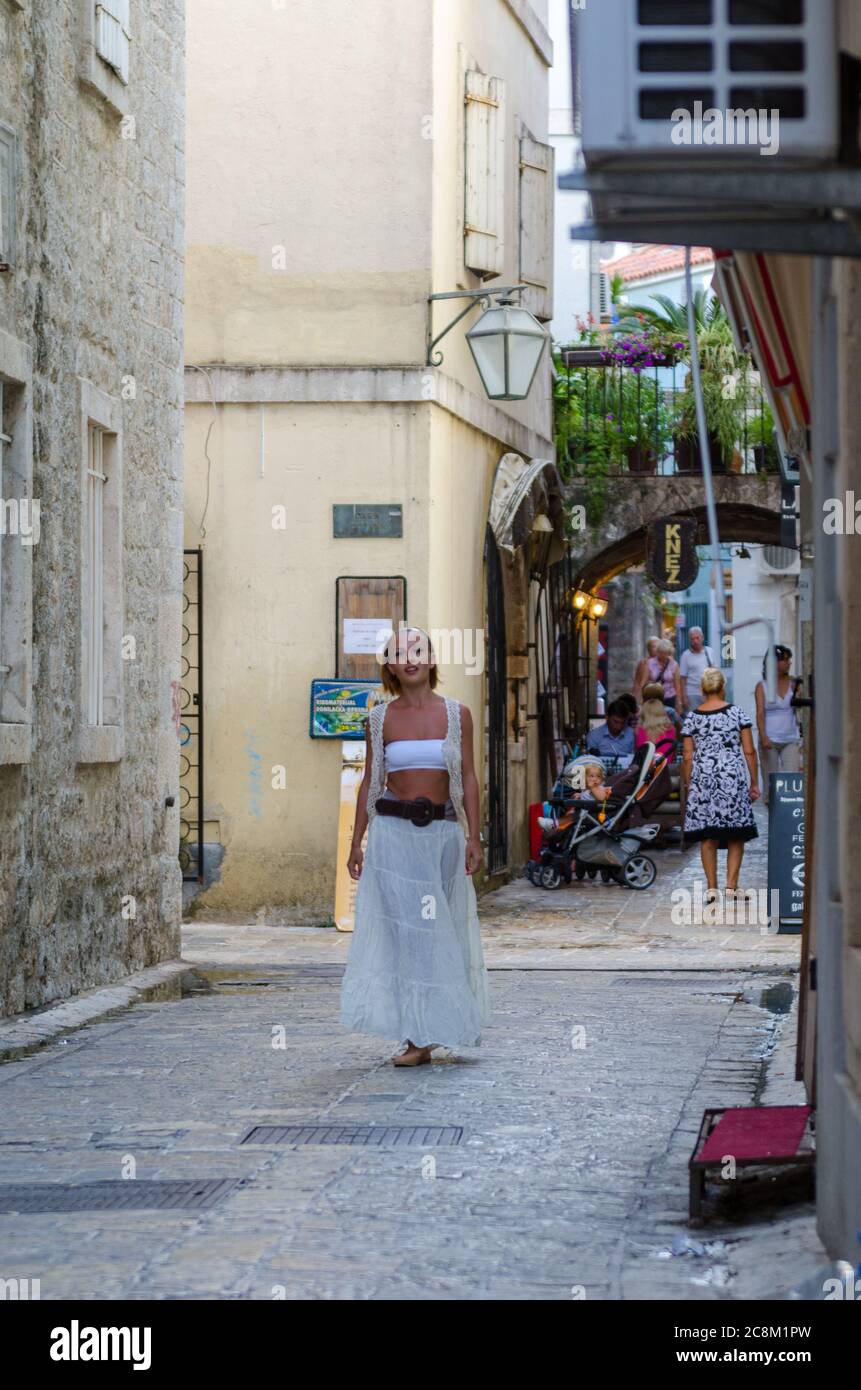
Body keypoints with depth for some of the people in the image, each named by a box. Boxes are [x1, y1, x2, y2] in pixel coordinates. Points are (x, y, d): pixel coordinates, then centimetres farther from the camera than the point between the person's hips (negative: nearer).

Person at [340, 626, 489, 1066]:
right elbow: (370, 781, 8)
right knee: (406, 929, -4)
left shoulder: (456, 714, 4)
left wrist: (473, 836, -4)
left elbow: (467, 778, 3)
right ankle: (420, 1035, 0)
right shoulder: (379, 719, 4)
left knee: (441, 930, 6)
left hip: (443, 831, 1)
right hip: (393, 832, -1)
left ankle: (428, 1031, 19)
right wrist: (356, 842, 5)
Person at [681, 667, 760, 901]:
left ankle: (712, 888, 6)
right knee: (736, 836, 7)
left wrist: (688, 785, 12)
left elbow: (687, 757, 2)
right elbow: (749, 751, 0)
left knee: (708, 837, 6)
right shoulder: (737, 713, 0)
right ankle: (731, 885, -2)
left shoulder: (692, 717, 3)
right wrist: (754, 783, 7)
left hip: (702, 779, 1)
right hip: (733, 778, -1)